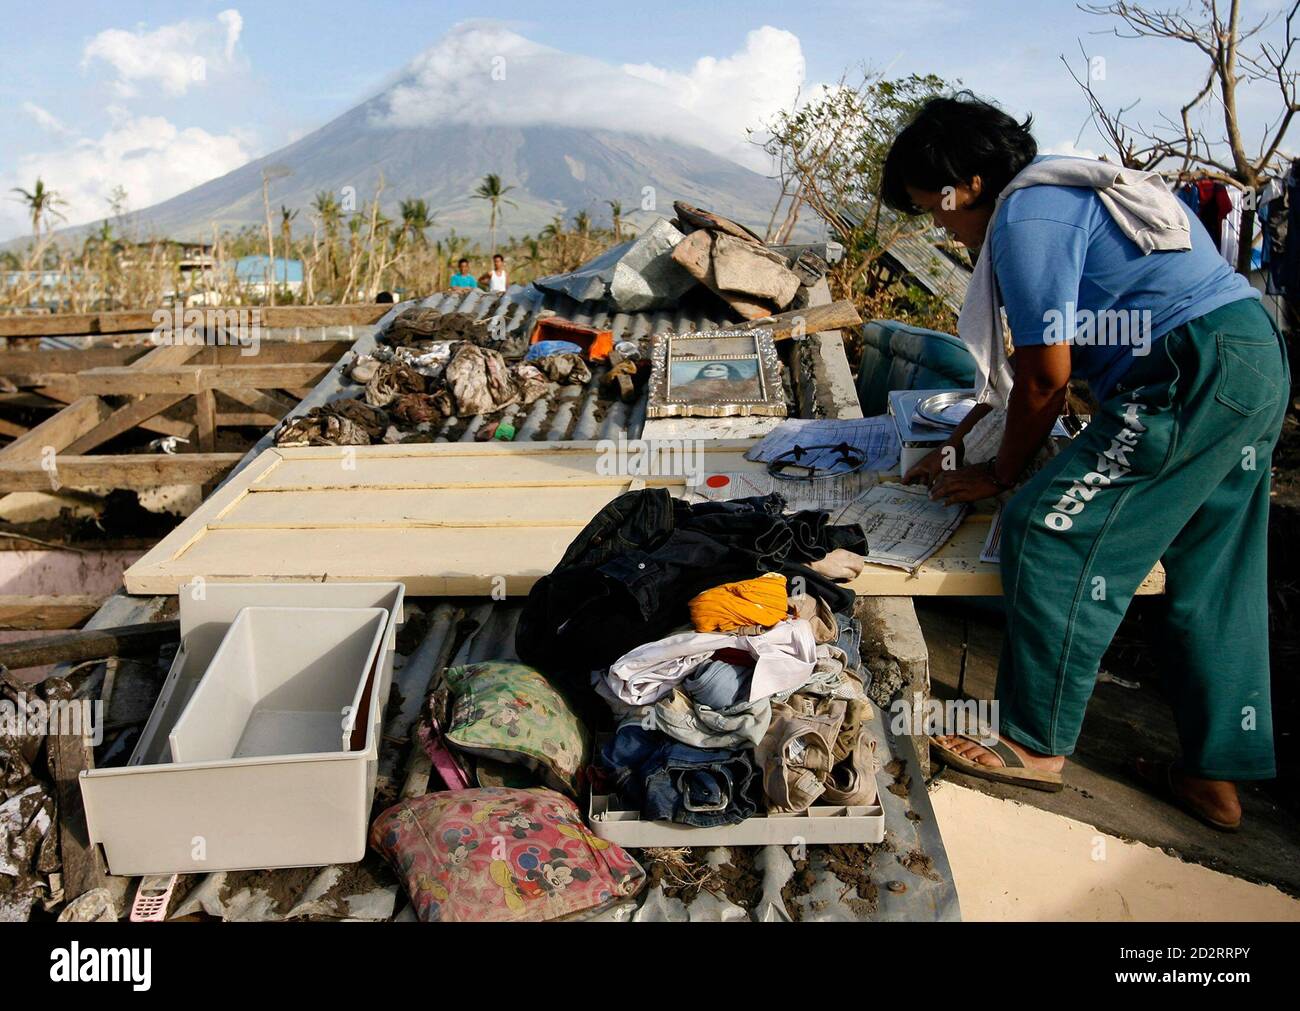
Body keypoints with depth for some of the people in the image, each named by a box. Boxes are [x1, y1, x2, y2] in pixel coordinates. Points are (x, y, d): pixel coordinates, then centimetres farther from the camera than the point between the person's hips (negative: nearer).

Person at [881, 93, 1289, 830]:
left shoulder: (1025, 217, -10)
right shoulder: (1063, 191, 22)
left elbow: (1048, 375, -11)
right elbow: (1040, 361, 25)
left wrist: (1000, 476, 2)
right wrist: (966, 434, 26)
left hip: (1195, 376, -11)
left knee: (1053, 530, -6)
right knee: (1213, 584, 13)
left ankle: (1035, 745, 4)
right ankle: (1215, 777, 23)